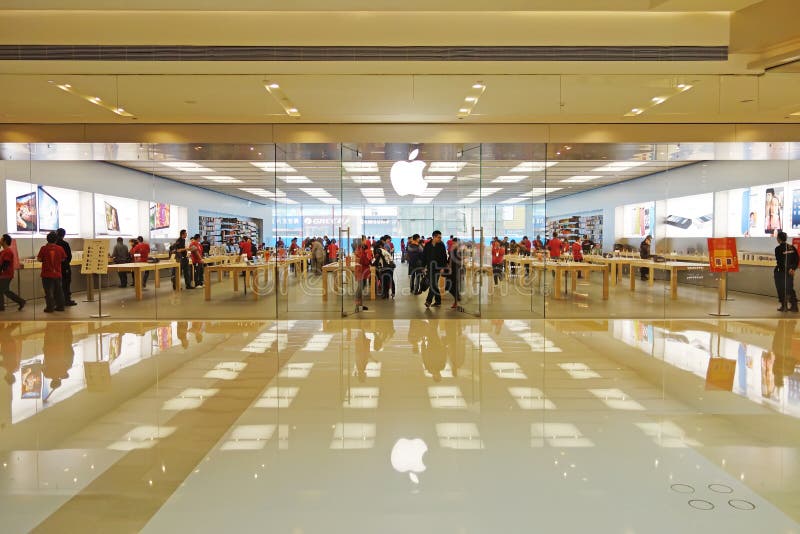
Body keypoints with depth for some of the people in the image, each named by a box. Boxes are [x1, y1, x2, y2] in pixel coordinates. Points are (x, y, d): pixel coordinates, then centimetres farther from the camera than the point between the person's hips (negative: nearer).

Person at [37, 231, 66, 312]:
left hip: (47, 274, -2)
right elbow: (63, 259, 3)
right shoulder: (60, 248, -4)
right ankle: (60, 306, 16)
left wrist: (45, 259, 11)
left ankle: (50, 307, 3)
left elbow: (39, 259, -6)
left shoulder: (44, 248, -9)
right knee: (58, 291, 12)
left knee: (48, 291, 3)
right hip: (57, 273, 2)